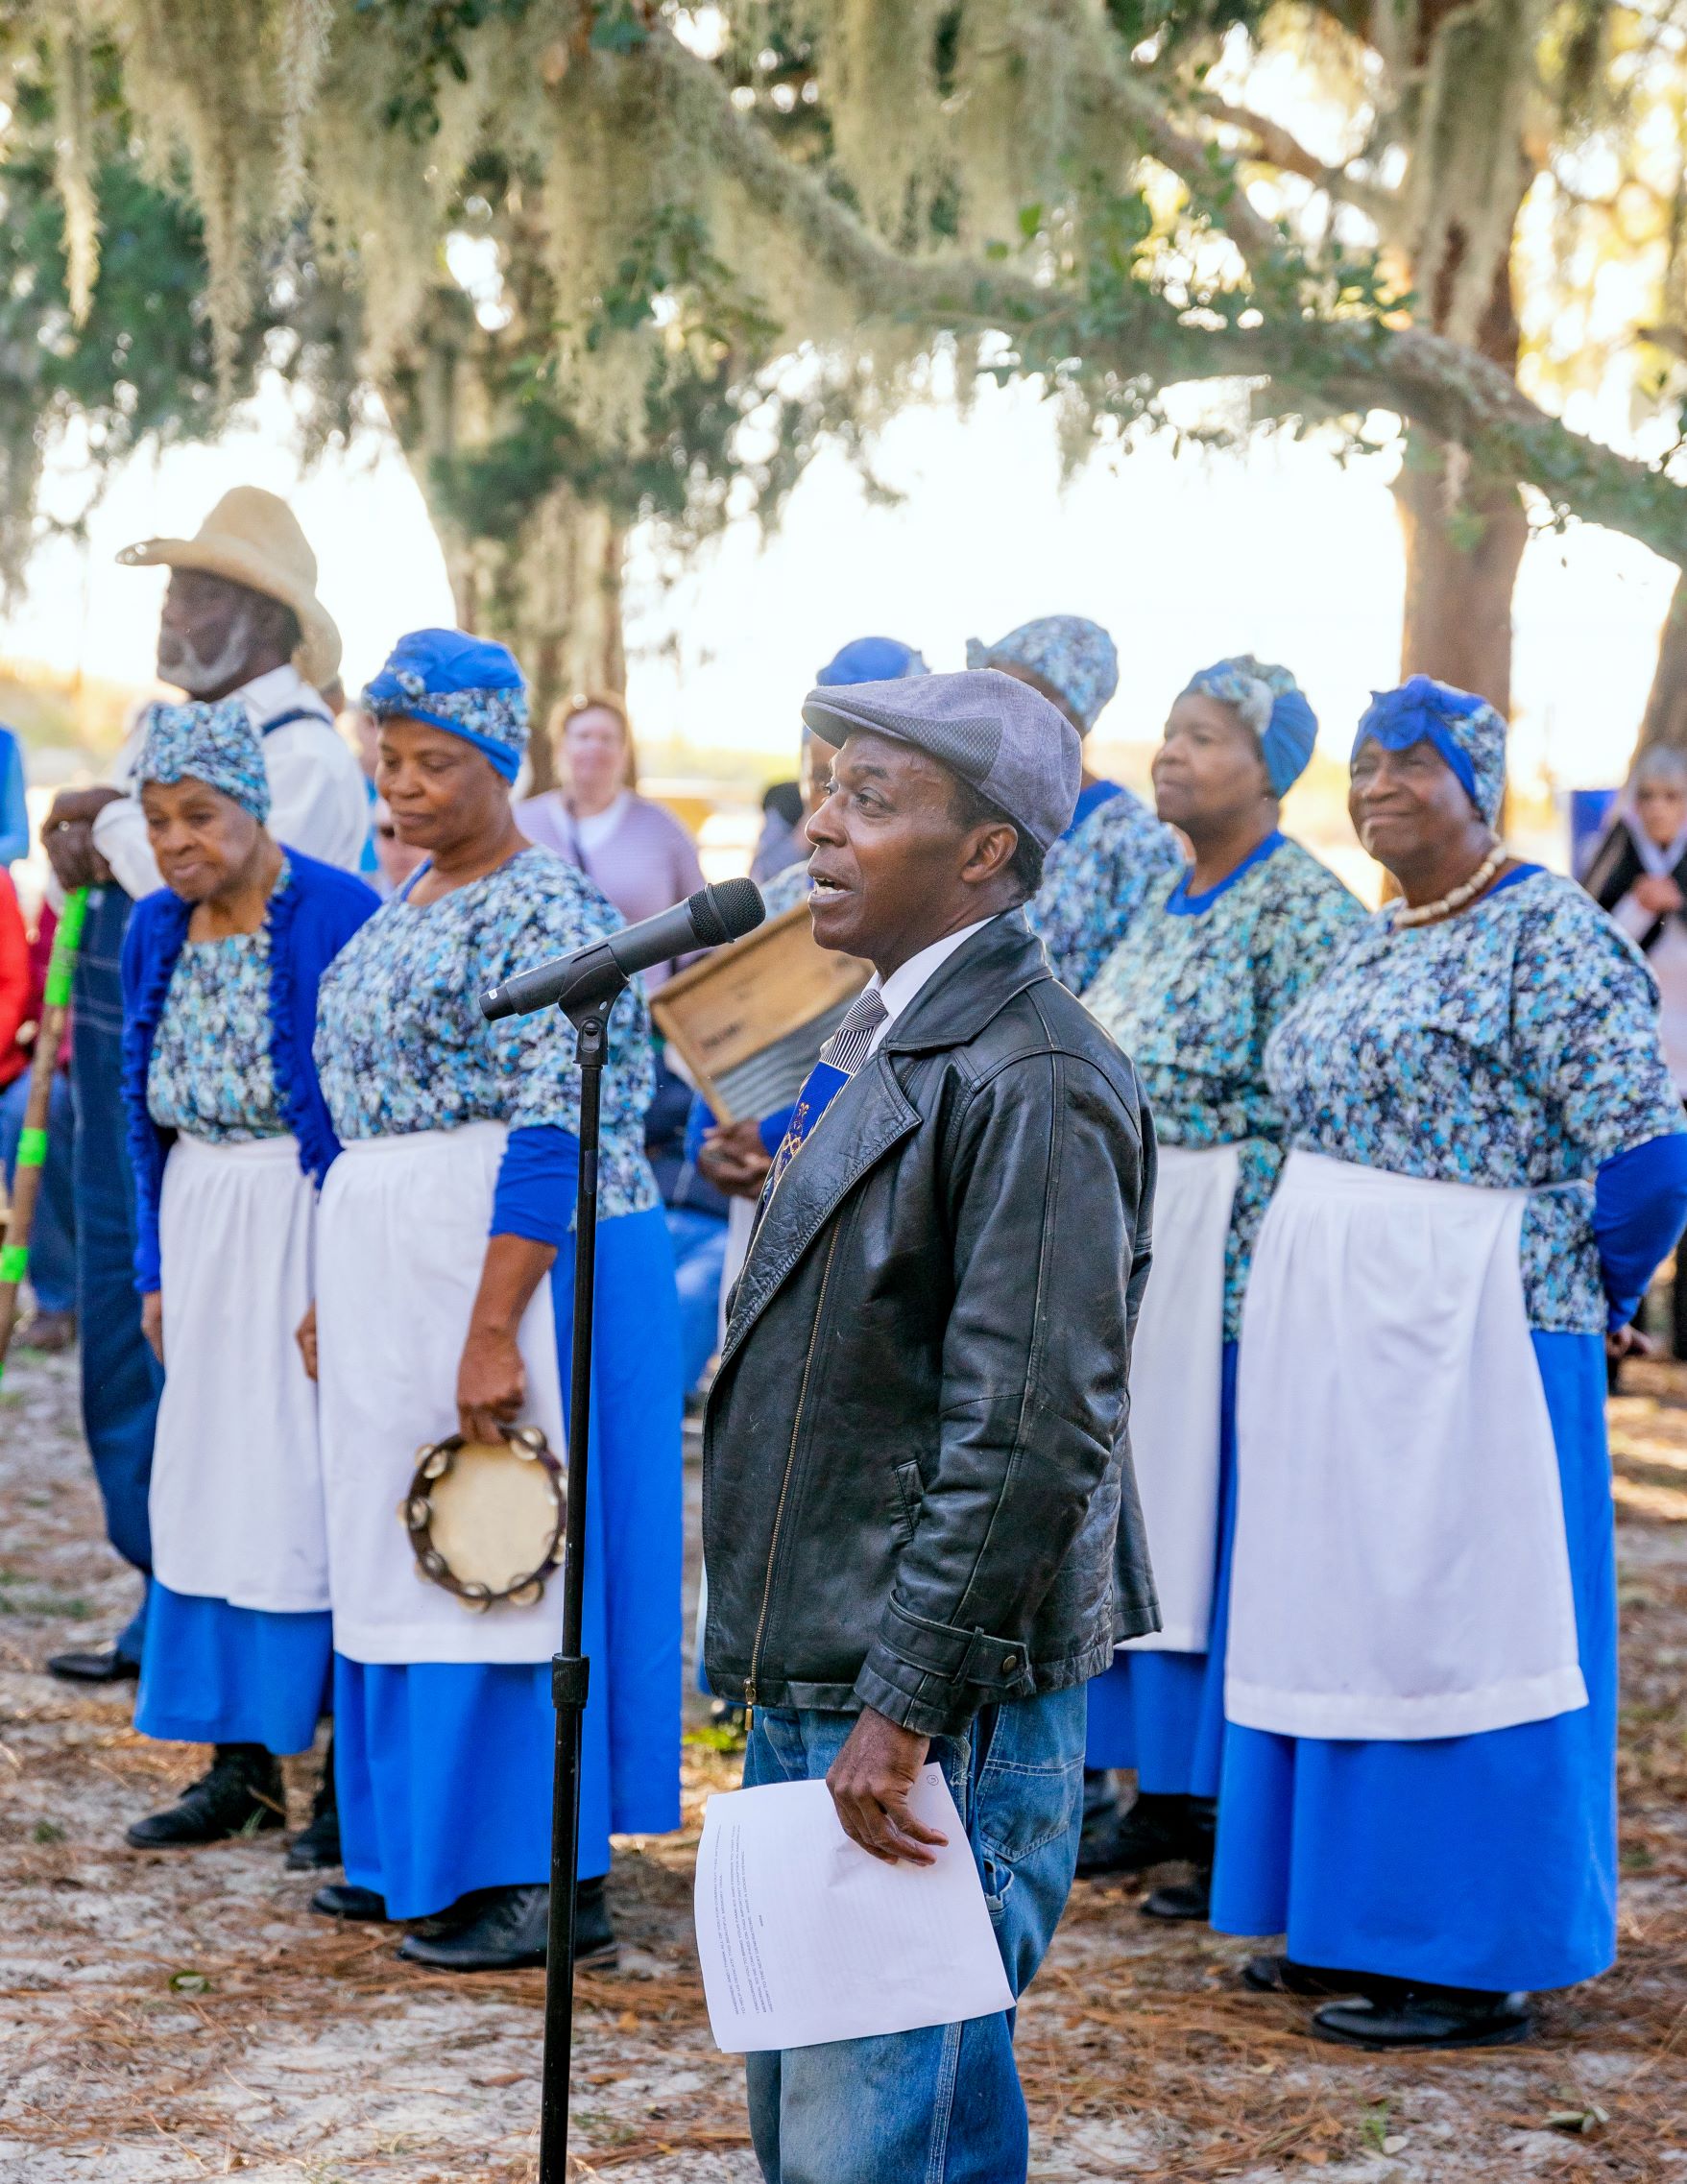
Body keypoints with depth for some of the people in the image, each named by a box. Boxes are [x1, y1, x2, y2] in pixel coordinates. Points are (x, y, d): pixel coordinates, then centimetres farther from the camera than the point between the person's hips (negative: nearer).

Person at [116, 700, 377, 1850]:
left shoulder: (340, 916, -12)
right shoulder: (157, 930, 8)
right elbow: (151, 1110, 15)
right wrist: (156, 1267, 13)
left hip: (308, 1222, -7)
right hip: (201, 1222, 7)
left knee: (311, 1480, -5)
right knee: (210, 1481, 7)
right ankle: (244, 1764, 14)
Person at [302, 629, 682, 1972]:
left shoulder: (545, 914, -15)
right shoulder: (408, 904, 14)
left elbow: (551, 1139, -21)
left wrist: (493, 1328, -26)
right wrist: (340, 1295, 17)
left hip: (519, 1249, -9)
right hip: (393, 1258, 9)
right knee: (408, 1546, 13)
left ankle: (552, 1880, 1)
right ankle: (424, 1849, 22)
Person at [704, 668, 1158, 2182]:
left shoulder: (1033, 1084, -18)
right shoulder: (878, 1041, 14)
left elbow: (1030, 1438, -22)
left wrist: (903, 1712, -22)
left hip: (936, 1711, -10)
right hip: (813, 1680, 10)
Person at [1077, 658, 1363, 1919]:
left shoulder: (1305, 908, -13)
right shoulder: (1167, 901, 13)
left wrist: (1252, 1273, -20)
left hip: (1229, 1251, -8)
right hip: (1129, 1246, 8)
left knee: (1218, 1519, -4)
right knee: (1143, 1517, 11)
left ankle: (1240, 1826, 4)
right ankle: (1163, 1801, 21)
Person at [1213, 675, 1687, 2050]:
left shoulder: (1549, 934, -13)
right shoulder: (1376, 943, 14)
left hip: (1463, 1339, -9)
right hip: (1331, 1338, 9)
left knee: (1452, 1614, -4)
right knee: (1343, 1611, 12)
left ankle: (1477, 1966, 4)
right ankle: (1363, 1923, 22)